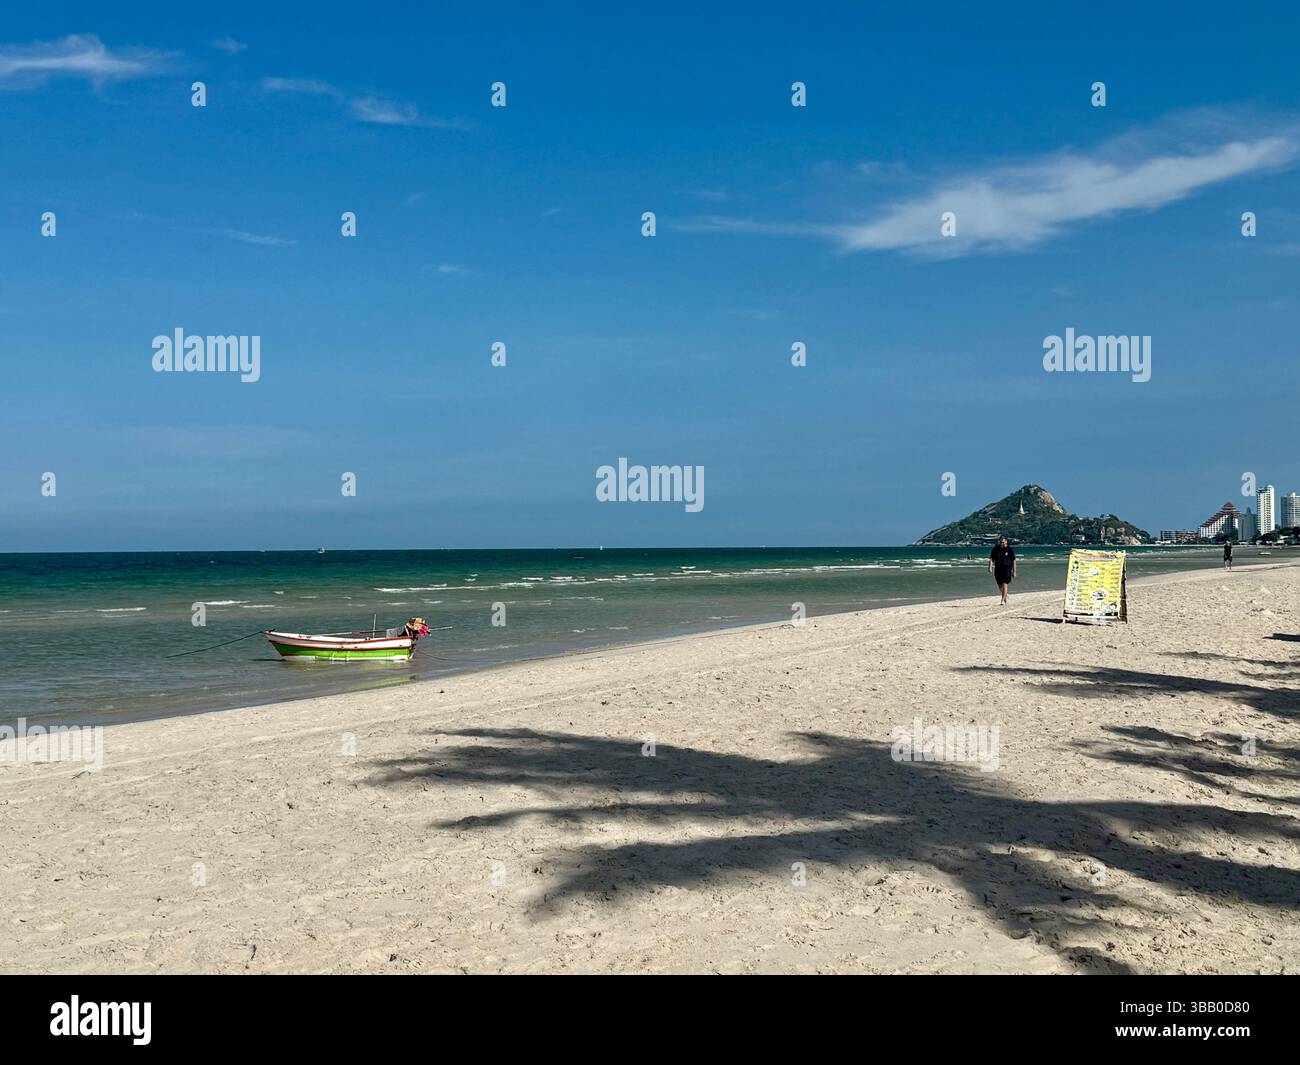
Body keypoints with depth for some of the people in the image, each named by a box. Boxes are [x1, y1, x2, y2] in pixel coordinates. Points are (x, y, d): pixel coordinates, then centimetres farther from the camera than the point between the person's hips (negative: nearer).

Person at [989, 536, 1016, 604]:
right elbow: (991, 558, 3)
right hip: (998, 569, 3)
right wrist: (990, 567, -14)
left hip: (1007, 569, -3)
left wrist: (1014, 571, 2)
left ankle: (1003, 600, -12)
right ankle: (1005, 596, 37)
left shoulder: (1010, 549, -1)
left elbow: (1013, 561, 3)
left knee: (1004, 584, -14)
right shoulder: (995, 549, 4)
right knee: (1000, 586, 11)